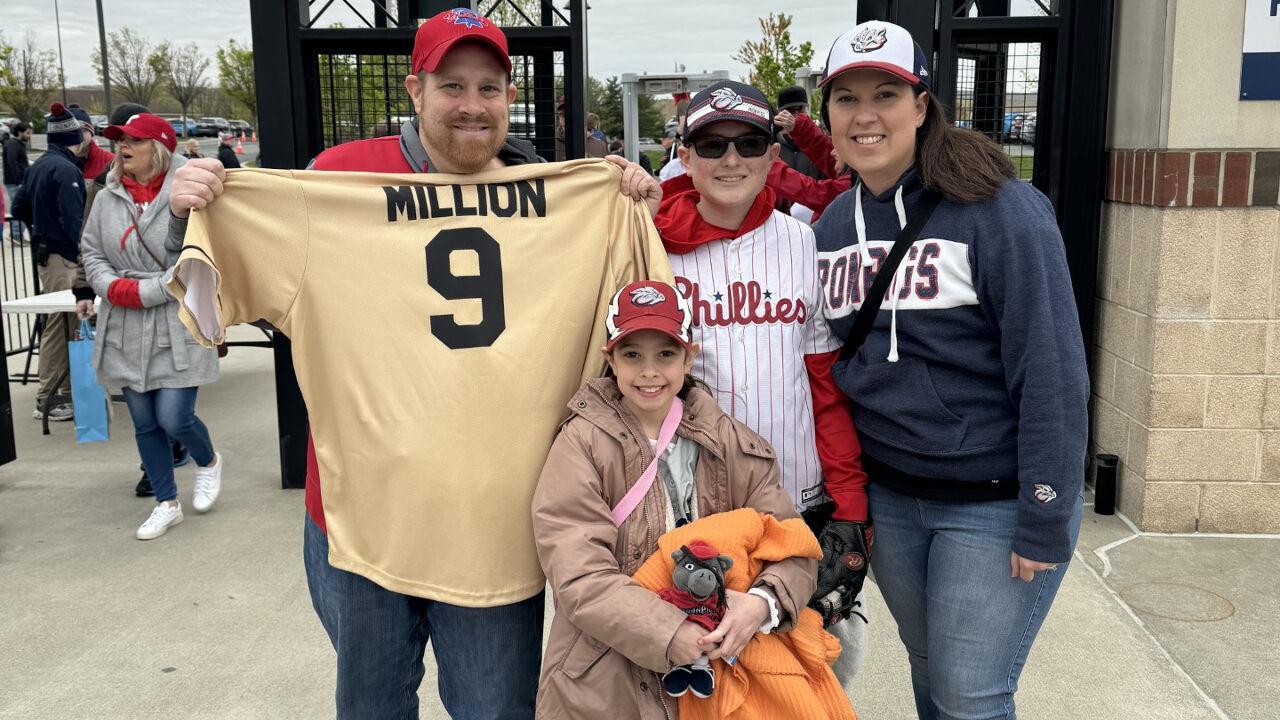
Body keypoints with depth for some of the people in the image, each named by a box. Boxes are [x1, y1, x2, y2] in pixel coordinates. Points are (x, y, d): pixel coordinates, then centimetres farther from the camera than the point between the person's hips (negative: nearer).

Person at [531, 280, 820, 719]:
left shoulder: (732, 444, 3)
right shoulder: (582, 444, -6)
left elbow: (792, 543, -1)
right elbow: (580, 577, -14)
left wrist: (763, 602, -20)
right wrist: (675, 637, -23)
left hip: (722, 677, 3)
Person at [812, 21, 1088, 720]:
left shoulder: (1000, 211, -15)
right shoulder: (830, 229, 3)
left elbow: (1052, 376, -17)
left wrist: (1044, 525, -17)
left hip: (994, 504, -5)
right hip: (886, 497, 5)